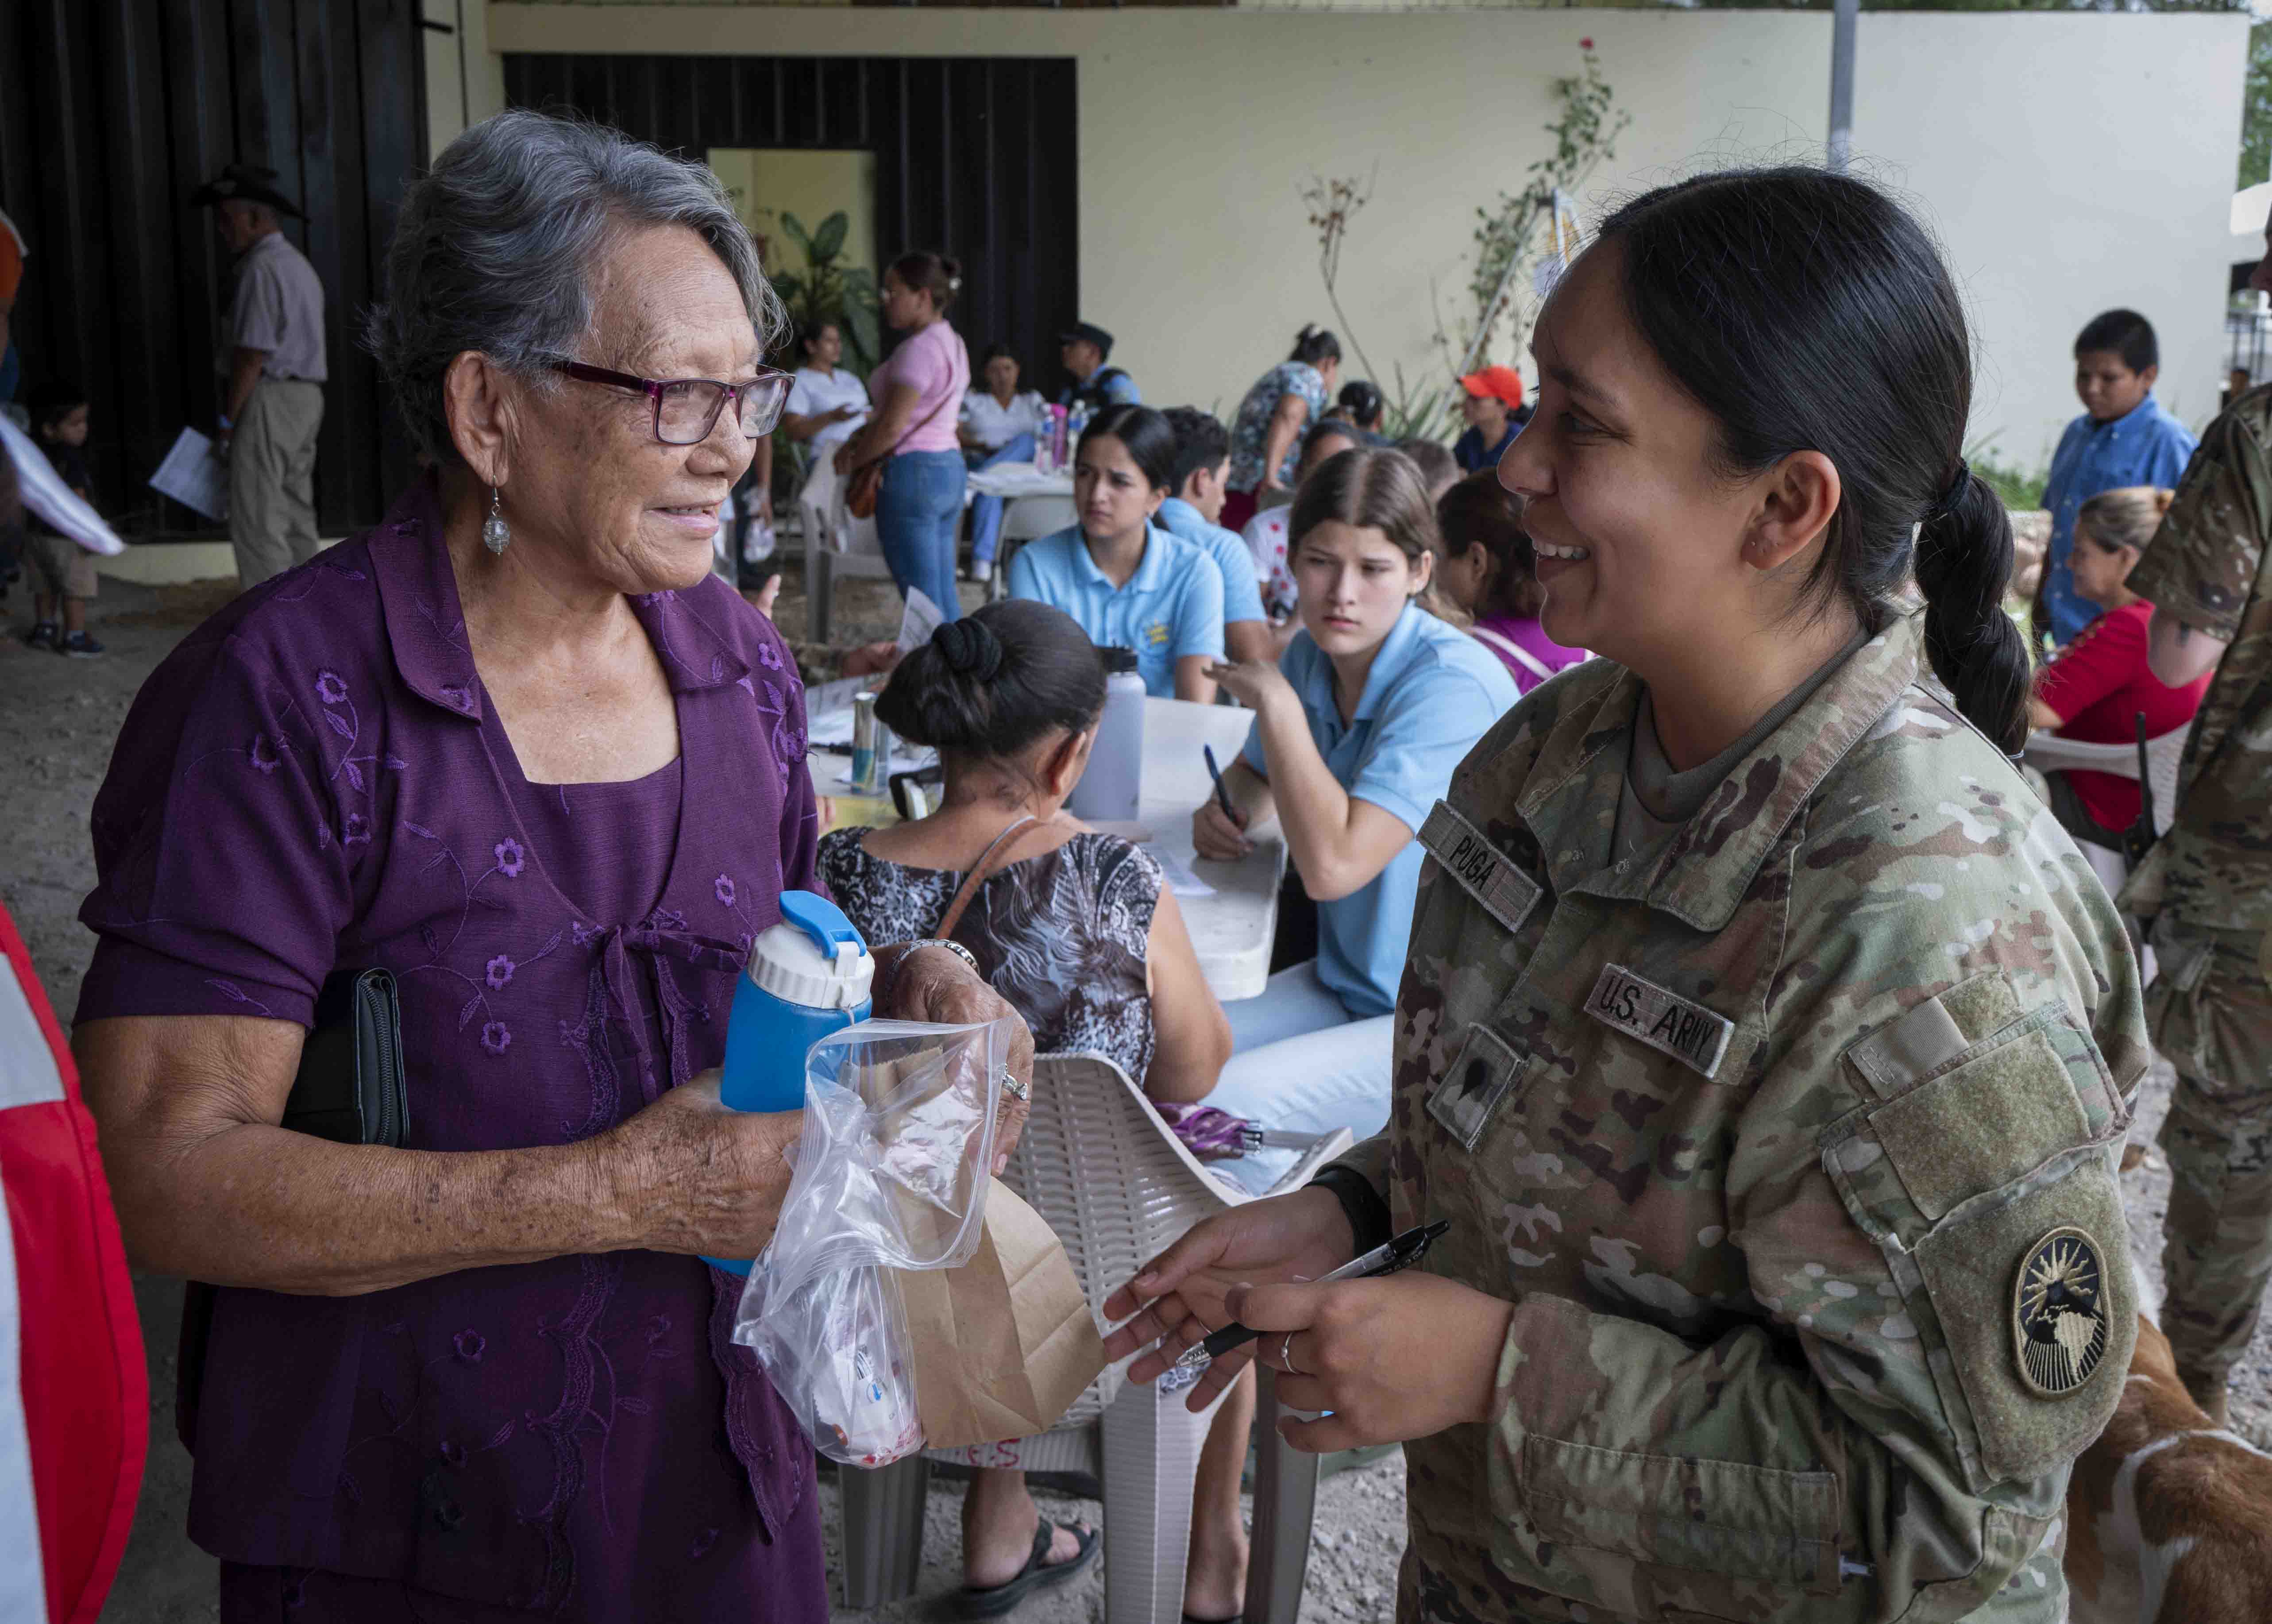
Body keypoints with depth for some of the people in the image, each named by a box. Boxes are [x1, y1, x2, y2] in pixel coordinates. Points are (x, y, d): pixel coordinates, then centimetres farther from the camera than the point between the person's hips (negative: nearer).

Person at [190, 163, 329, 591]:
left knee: (256, 523, -8)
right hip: (305, 397, 10)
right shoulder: (299, 264, 19)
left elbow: (252, 354, -18)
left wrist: (227, 421, -14)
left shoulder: (262, 269, -13)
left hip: (269, 400, -10)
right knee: (296, 520, 12)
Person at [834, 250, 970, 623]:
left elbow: (893, 427, -19)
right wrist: (855, 440, 7)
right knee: (944, 593, 12)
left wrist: (853, 462, -3)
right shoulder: (952, 343, 14)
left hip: (913, 470, -10)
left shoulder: (920, 348, -16)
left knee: (922, 598, -6)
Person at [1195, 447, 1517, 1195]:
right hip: (1348, 983, 8)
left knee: (1219, 1109, -24)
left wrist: (1276, 701, -23)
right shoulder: (1314, 655, 1)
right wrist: (1226, 810, -1)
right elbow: (1255, 774, 24)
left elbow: (1332, 864, -33)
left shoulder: (1453, 684, -23)